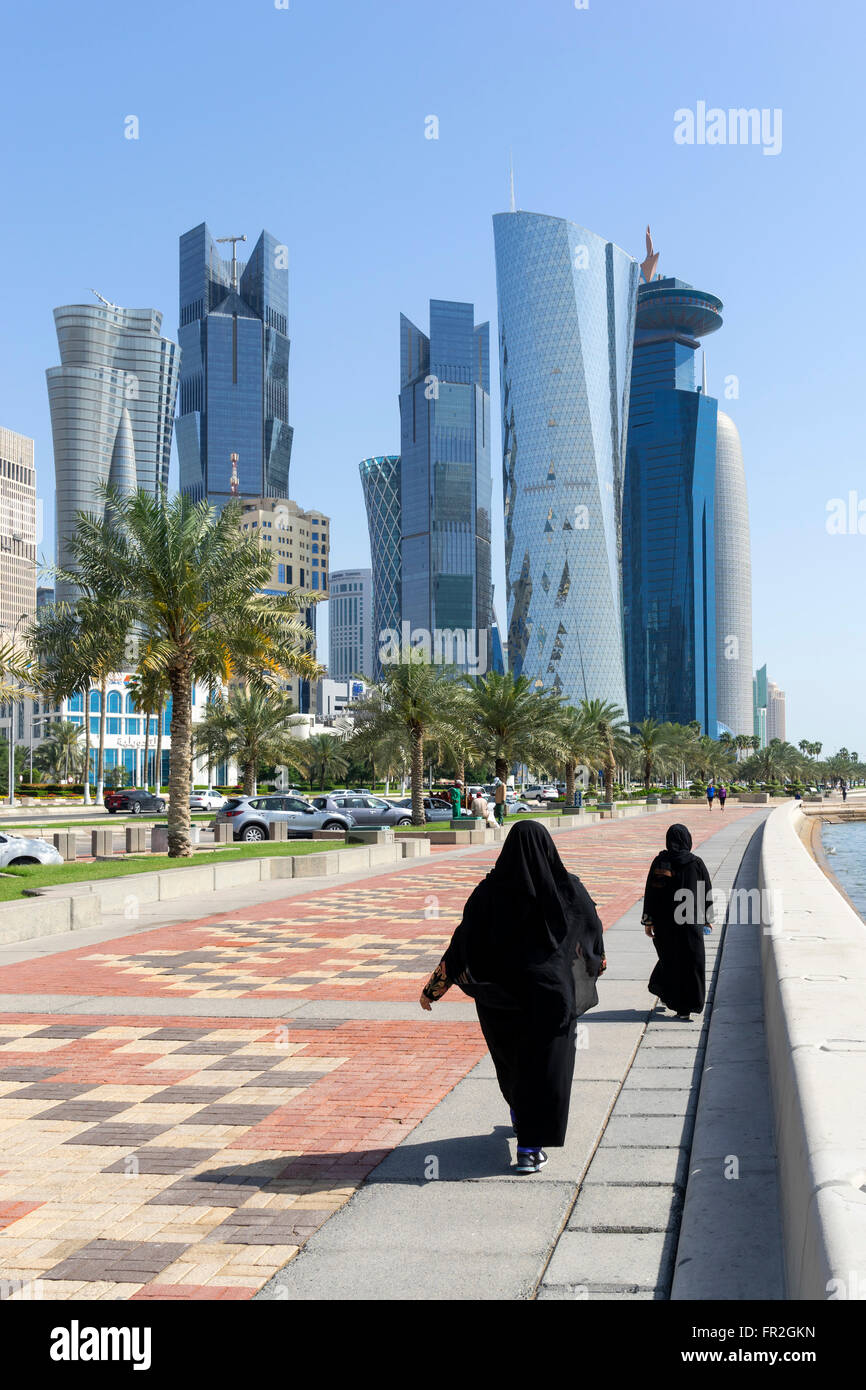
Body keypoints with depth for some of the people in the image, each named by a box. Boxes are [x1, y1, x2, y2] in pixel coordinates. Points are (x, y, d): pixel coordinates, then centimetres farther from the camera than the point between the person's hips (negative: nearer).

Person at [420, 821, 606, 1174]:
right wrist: (598, 959, 30)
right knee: (544, 1067, 4)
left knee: (511, 1056, 24)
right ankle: (531, 1146, -2)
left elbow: (461, 944, -9)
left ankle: (521, 1115, 45)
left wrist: (433, 988, -1)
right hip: (551, 992, -1)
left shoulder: (490, 891, -9)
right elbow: (593, 928, 9)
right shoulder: (567, 888, -7)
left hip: (502, 995, 2)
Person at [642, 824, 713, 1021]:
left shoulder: (659, 862, -4)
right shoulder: (696, 863, -5)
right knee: (690, 962, 6)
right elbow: (707, 894, 1)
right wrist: (707, 919, 13)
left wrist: (648, 921, 3)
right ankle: (686, 1007, 5)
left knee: (669, 957, 22)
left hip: (664, 923, 2)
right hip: (690, 922, -2)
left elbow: (650, 893, -4)